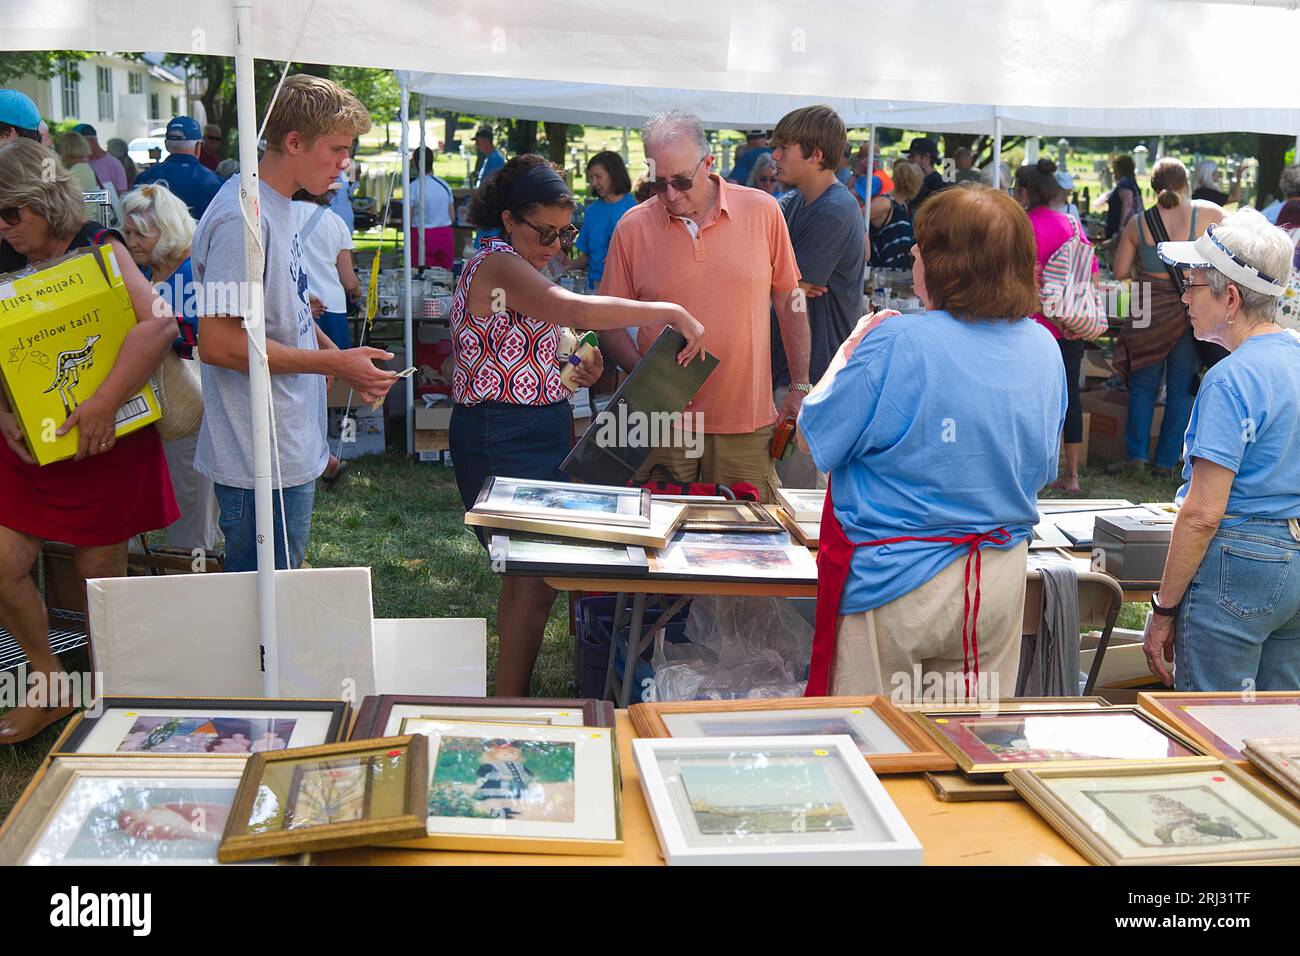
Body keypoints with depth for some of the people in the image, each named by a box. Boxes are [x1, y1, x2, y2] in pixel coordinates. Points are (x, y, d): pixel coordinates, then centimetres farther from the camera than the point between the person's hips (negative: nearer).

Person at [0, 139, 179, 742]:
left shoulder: (99, 248, -10)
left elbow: (159, 323, -25)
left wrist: (104, 403, -30)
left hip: (104, 439, -5)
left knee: (101, 572, 6)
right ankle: (49, 686, 22)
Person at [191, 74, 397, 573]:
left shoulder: (280, 207, 12)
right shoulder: (243, 218, -21)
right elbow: (219, 343, -25)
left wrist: (348, 364, 5)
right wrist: (333, 362, -20)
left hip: (294, 451, 10)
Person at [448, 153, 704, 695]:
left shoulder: (522, 270, 16)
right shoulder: (497, 265, -17)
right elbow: (575, 309, -35)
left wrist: (575, 373, 3)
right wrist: (672, 313, -33)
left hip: (538, 433, 10)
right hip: (502, 439, -10)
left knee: (525, 571, 14)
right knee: (539, 575, -8)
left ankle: (509, 700, 26)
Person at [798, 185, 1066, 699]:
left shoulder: (897, 343, -19)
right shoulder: (1043, 348, 1)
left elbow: (814, 439, -9)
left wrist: (850, 349, 4)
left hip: (895, 579, -5)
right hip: (1001, 577, 6)